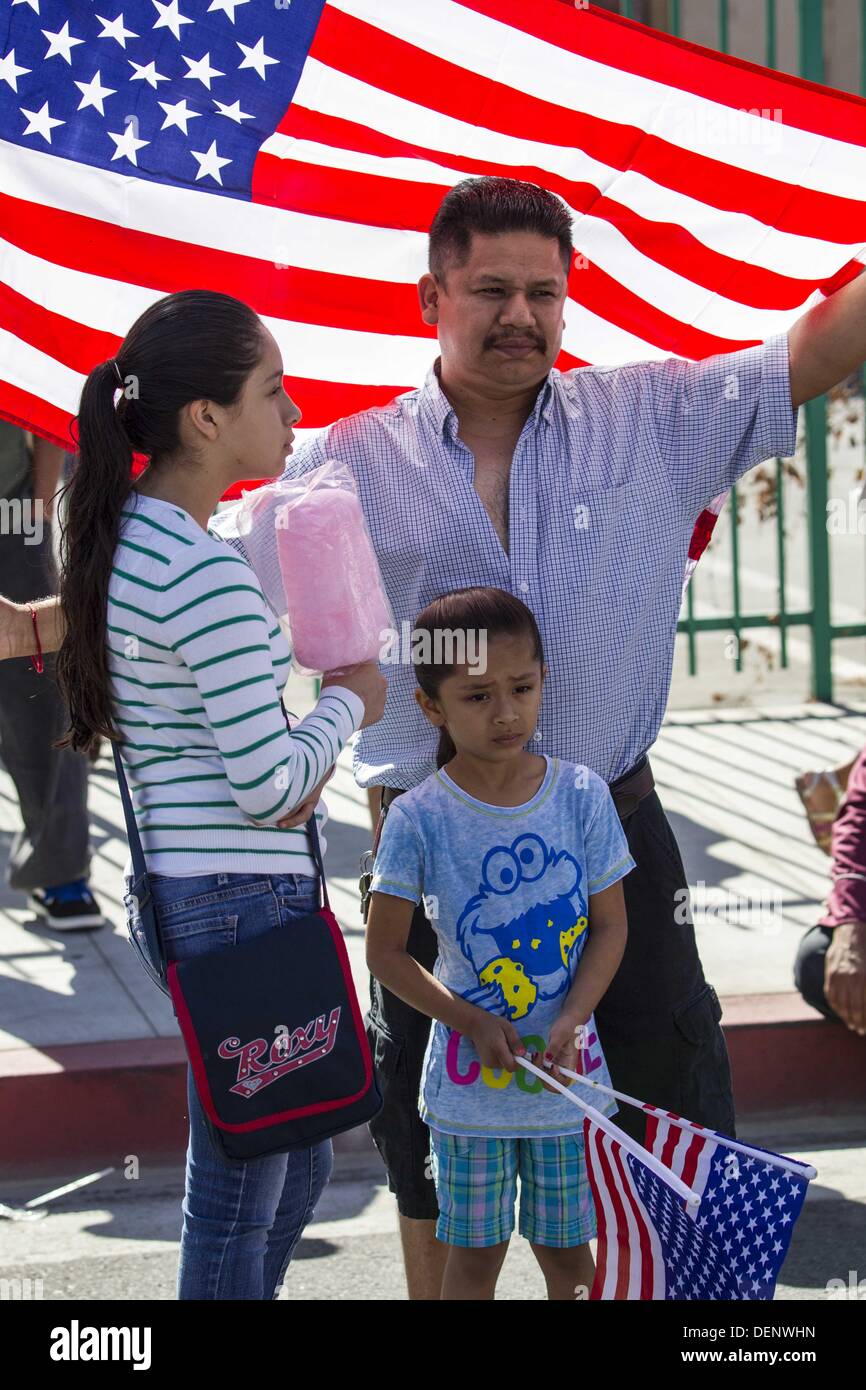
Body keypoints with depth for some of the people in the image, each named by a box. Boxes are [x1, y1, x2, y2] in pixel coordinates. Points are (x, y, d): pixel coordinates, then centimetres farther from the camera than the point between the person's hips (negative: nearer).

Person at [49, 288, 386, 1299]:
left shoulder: (123, 536, 9)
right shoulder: (207, 577, -20)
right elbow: (270, 786, -19)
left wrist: (307, 761, 6)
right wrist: (351, 702, -2)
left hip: (177, 888, 10)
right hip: (243, 898, -10)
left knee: (297, 1169, 23)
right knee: (237, 1206, 2)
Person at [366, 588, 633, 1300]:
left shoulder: (582, 794, -5)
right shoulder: (419, 818, -11)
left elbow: (610, 927, 0)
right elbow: (386, 951, -6)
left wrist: (568, 1023, -14)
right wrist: (473, 1023, -16)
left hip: (566, 1066, 2)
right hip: (470, 1075, -1)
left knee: (566, 1246, 13)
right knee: (475, 1253, 10)